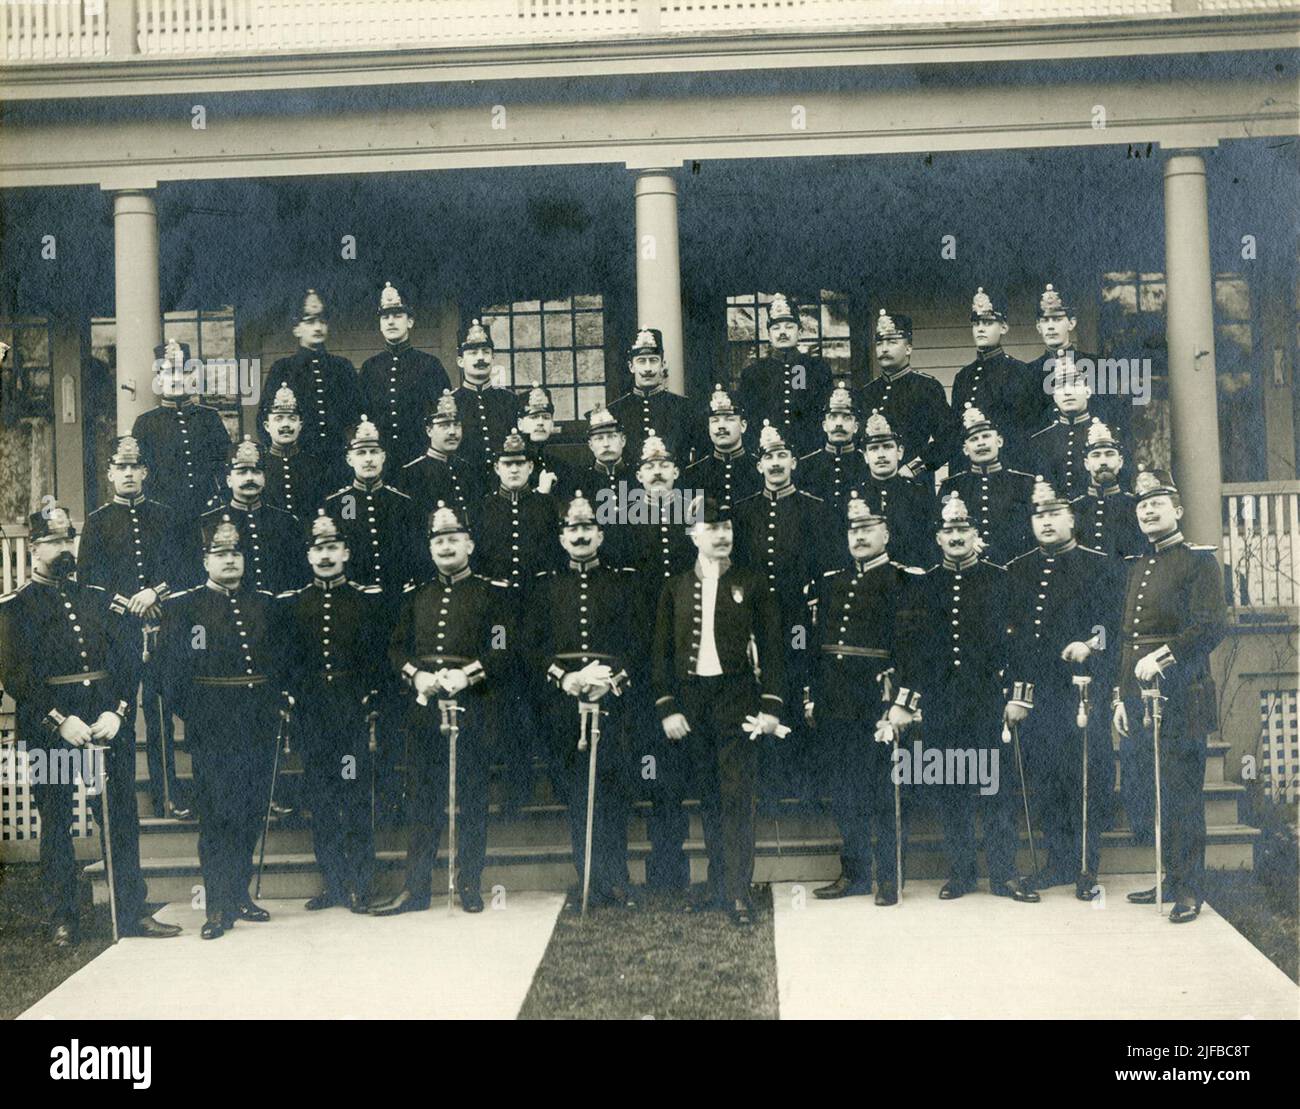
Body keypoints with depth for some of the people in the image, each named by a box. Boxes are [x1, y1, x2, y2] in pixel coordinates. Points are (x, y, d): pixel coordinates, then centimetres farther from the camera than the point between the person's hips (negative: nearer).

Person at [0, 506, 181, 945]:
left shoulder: (100, 600, 11)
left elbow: (129, 661, 5)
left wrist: (116, 712, -10)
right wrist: (60, 722, -17)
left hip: (109, 723, 3)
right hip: (47, 730, -3)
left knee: (122, 820, 6)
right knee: (56, 826, 6)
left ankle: (132, 912, 15)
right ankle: (63, 920, 16)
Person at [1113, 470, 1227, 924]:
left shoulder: (1200, 560, -2)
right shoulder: (1134, 567, 18)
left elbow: (1212, 626, -14)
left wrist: (1164, 655, -23)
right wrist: (1120, 697, 13)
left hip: (1180, 699, -7)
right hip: (1136, 700, 7)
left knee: (1180, 793, -2)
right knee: (1142, 793, 9)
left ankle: (1189, 889, 8)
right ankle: (1167, 875, 23)